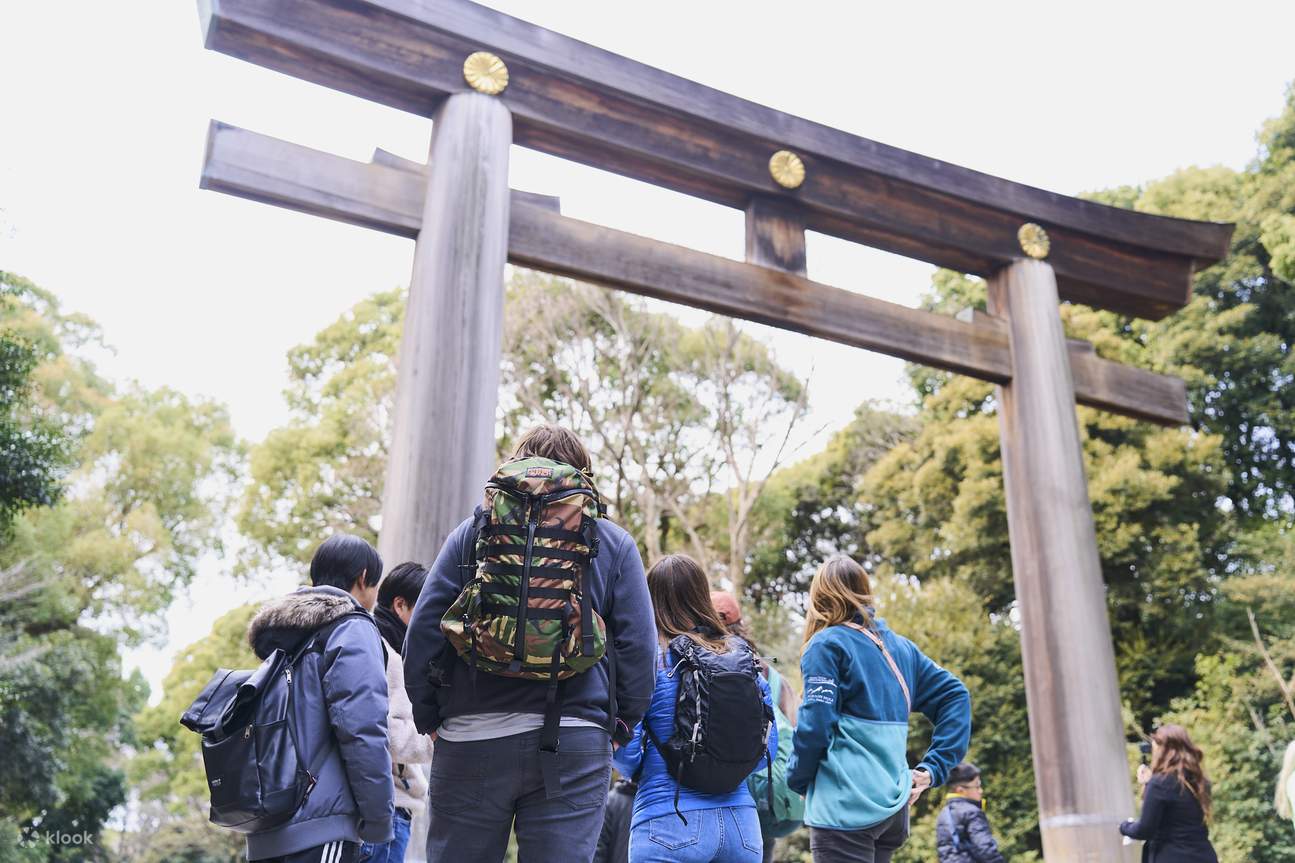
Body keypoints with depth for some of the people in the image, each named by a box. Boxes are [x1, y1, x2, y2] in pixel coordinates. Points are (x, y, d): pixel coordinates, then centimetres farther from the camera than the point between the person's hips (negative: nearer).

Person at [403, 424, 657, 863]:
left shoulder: (472, 532, 8)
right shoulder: (614, 543, 7)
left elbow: (423, 631, 2)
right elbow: (638, 646, 1)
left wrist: (429, 719, 12)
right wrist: (621, 724, 12)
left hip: (470, 740, 1)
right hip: (574, 745, 0)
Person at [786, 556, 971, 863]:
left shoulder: (826, 644, -5)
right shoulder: (901, 646, 15)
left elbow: (816, 724, -14)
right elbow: (955, 695, 12)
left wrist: (797, 781, 1)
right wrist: (933, 768, 8)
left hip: (846, 806, -7)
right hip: (893, 805, 7)